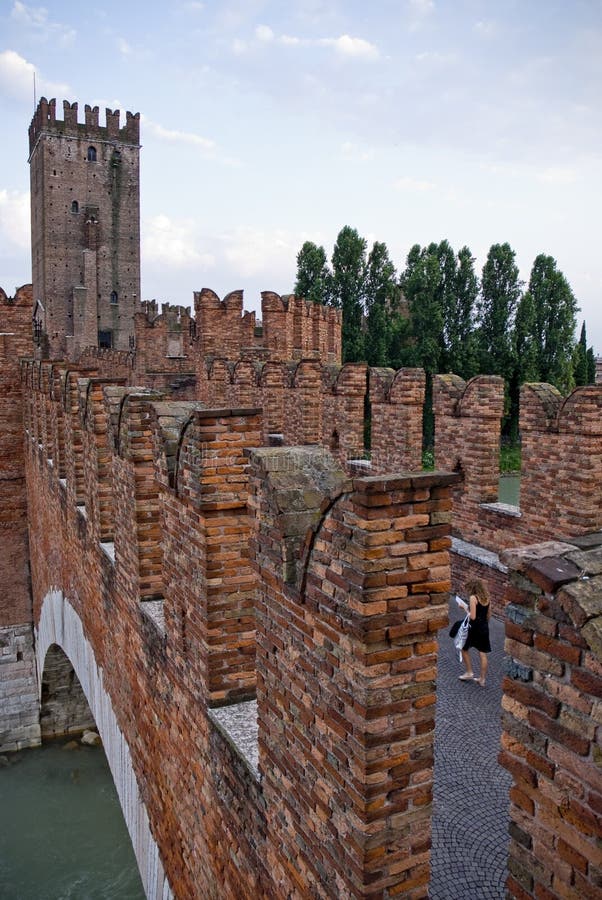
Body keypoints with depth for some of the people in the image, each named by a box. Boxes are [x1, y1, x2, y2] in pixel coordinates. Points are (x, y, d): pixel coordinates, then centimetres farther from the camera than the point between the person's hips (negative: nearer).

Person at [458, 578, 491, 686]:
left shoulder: (473, 598, -16)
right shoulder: (487, 598, 5)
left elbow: (472, 617, -20)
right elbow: (489, 616, 12)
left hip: (474, 627, -6)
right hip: (484, 628, 6)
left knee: (464, 649, 15)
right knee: (483, 653, 10)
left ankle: (469, 673, 18)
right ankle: (482, 679, 16)